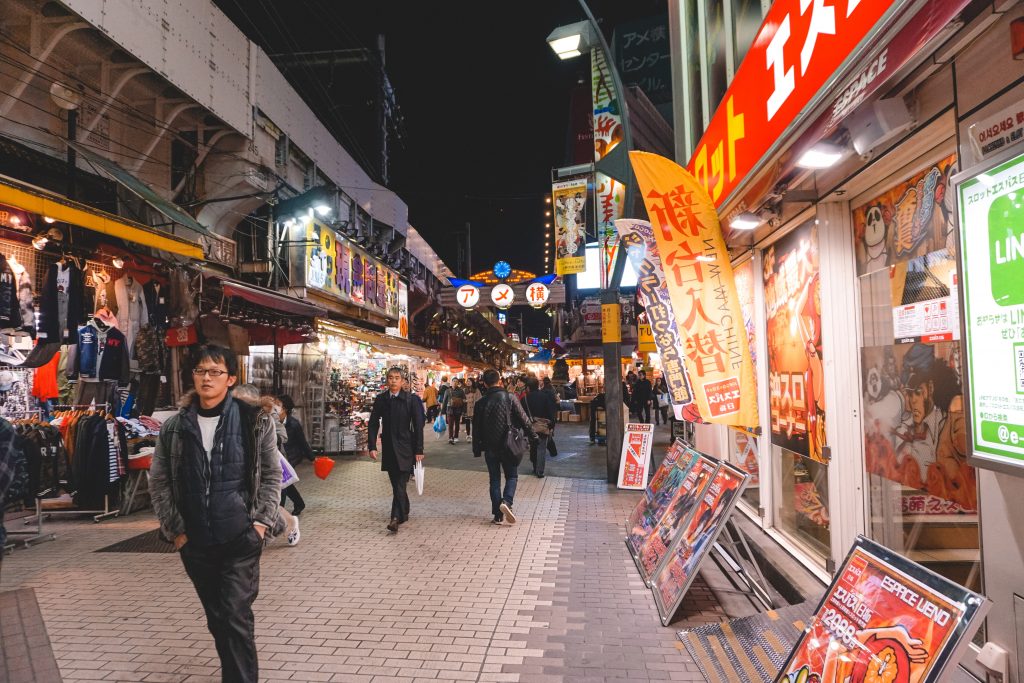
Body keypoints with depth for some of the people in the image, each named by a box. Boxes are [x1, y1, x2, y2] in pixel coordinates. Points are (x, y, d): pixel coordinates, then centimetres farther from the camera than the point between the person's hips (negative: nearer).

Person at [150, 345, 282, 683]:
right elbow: (159, 483, 7)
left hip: (241, 540, -3)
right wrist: (175, 530, 2)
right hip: (195, 543, 3)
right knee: (217, 619, 15)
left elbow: (271, 475, 1)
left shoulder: (255, 421, -5)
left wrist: (262, 522, -7)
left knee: (236, 617, -6)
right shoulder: (174, 427, 1)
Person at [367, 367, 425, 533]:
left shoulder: (411, 400, -6)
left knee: (400, 484, -9)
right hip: (389, 449, 4)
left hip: (405, 448, -4)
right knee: (396, 484, 12)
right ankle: (404, 513, 28)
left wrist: (419, 450, -6)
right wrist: (372, 446, -2)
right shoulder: (380, 399, 4)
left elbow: (418, 426, -5)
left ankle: (396, 518, -10)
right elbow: (373, 423, 6)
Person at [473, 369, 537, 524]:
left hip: (490, 447, 2)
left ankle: (498, 516, 10)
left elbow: (476, 429, 3)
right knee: (512, 476, 12)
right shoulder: (510, 398, -9)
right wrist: (533, 438, 3)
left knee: (494, 479, 11)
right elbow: (524, 420, -7)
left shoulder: (481, 403, -2)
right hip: (508, 446, -2)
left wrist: (477, 450, 13)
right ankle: (507, 502, -13)